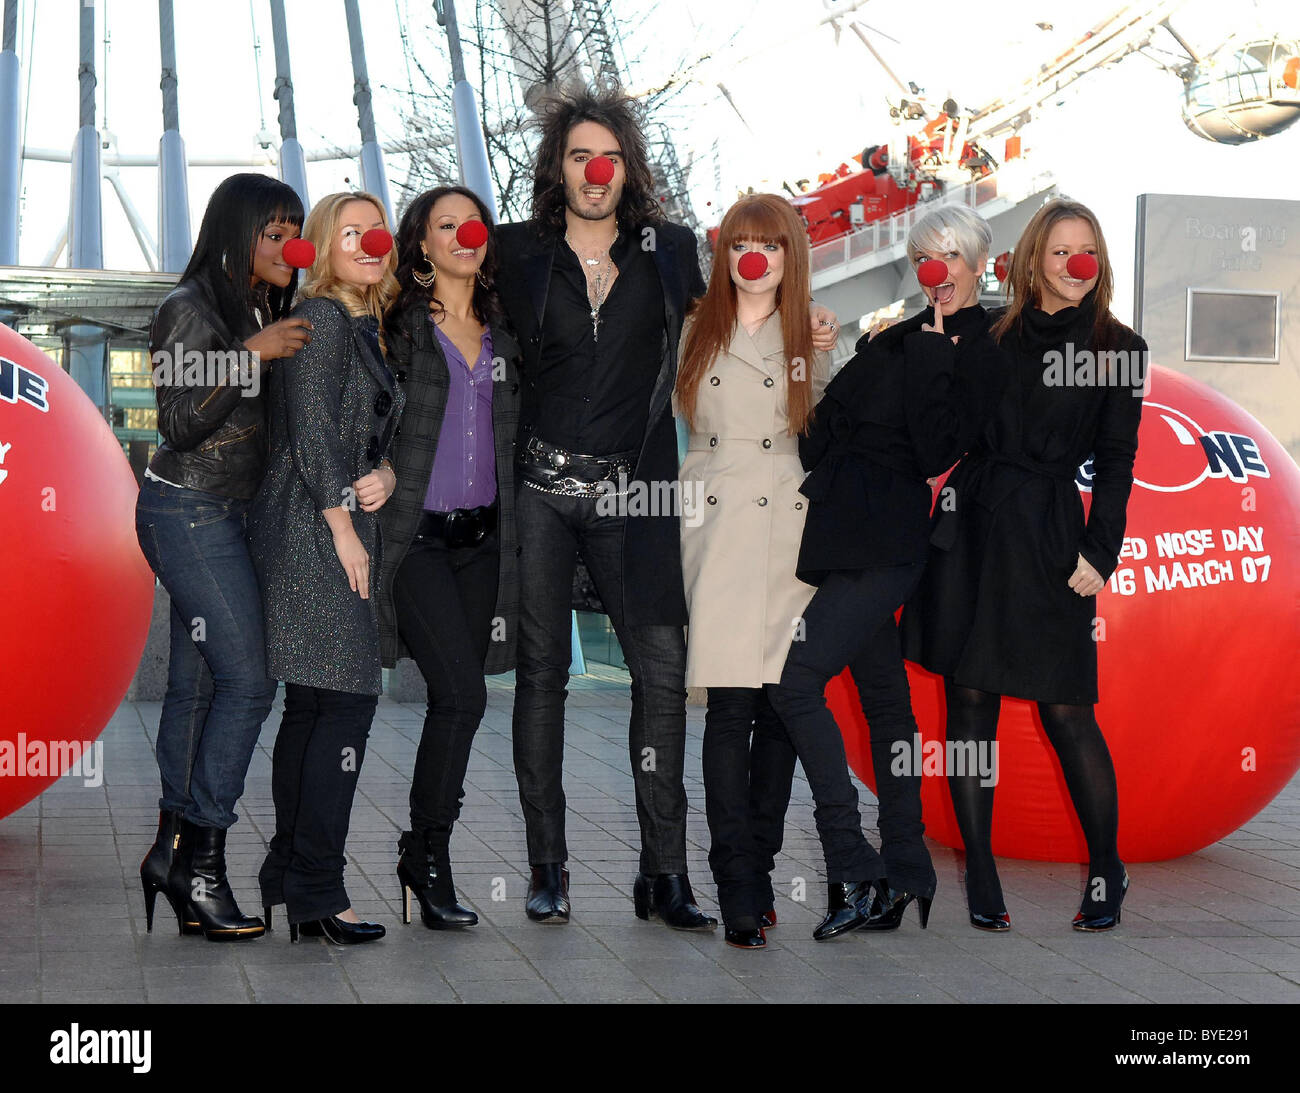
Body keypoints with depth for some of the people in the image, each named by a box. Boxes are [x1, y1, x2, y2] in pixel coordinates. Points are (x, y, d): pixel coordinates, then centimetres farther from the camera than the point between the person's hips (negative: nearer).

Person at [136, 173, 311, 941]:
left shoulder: (268, 312, 15)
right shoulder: (190, 309, -8)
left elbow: (272, 415, 18)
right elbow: (180, 423, -15)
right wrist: (250, 356, -21)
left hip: (228, 516, 8)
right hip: (190, 511, -8)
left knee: (197, 683, 6)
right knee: (248, 679, -12)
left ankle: (174, 853, 9)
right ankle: (201, 857, -7)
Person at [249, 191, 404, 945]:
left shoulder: (366, 329, 21)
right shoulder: (323, 319, -7)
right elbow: (311, 431, -14)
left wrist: (386, 474, -2)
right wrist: (344, 527, -16)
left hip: (337, 529, 10)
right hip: (315, 526, -10)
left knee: (311, 706, 11)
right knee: (346, 701, -11)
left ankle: (293, 875, 17)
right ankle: (315, 889, -9)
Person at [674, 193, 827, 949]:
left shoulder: (813, 341, 10)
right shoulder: (694, 335, 10)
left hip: (790, 537, 1)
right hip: (717, 534, -1)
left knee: (782, 703, 3)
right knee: (730, 708, -8)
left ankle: (760, 867, 15)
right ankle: (740, 891, -7)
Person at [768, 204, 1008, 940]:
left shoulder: (983, 356, -6)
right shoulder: (900, 340, 17)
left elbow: (936, 452, -17)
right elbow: (835, 419, 22)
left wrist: (933, 357, -14)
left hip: (886, 546, -8)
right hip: (848, 538, 8)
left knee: (798, 683, -17)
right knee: (885, 701, 11)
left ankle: (857, 874, -14)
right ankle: (906, 881, 19)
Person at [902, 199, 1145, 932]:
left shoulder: (1118, 348, 4)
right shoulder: (992, 335, 10)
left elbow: (1116, 463, 2)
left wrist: (1100, 554, -5)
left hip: (1050, 535, -3)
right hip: (972, 524, 3)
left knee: (1067, 711, -4)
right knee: (970, 700, 3)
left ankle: (1107, 872, 14)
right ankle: (981, 877, 12)